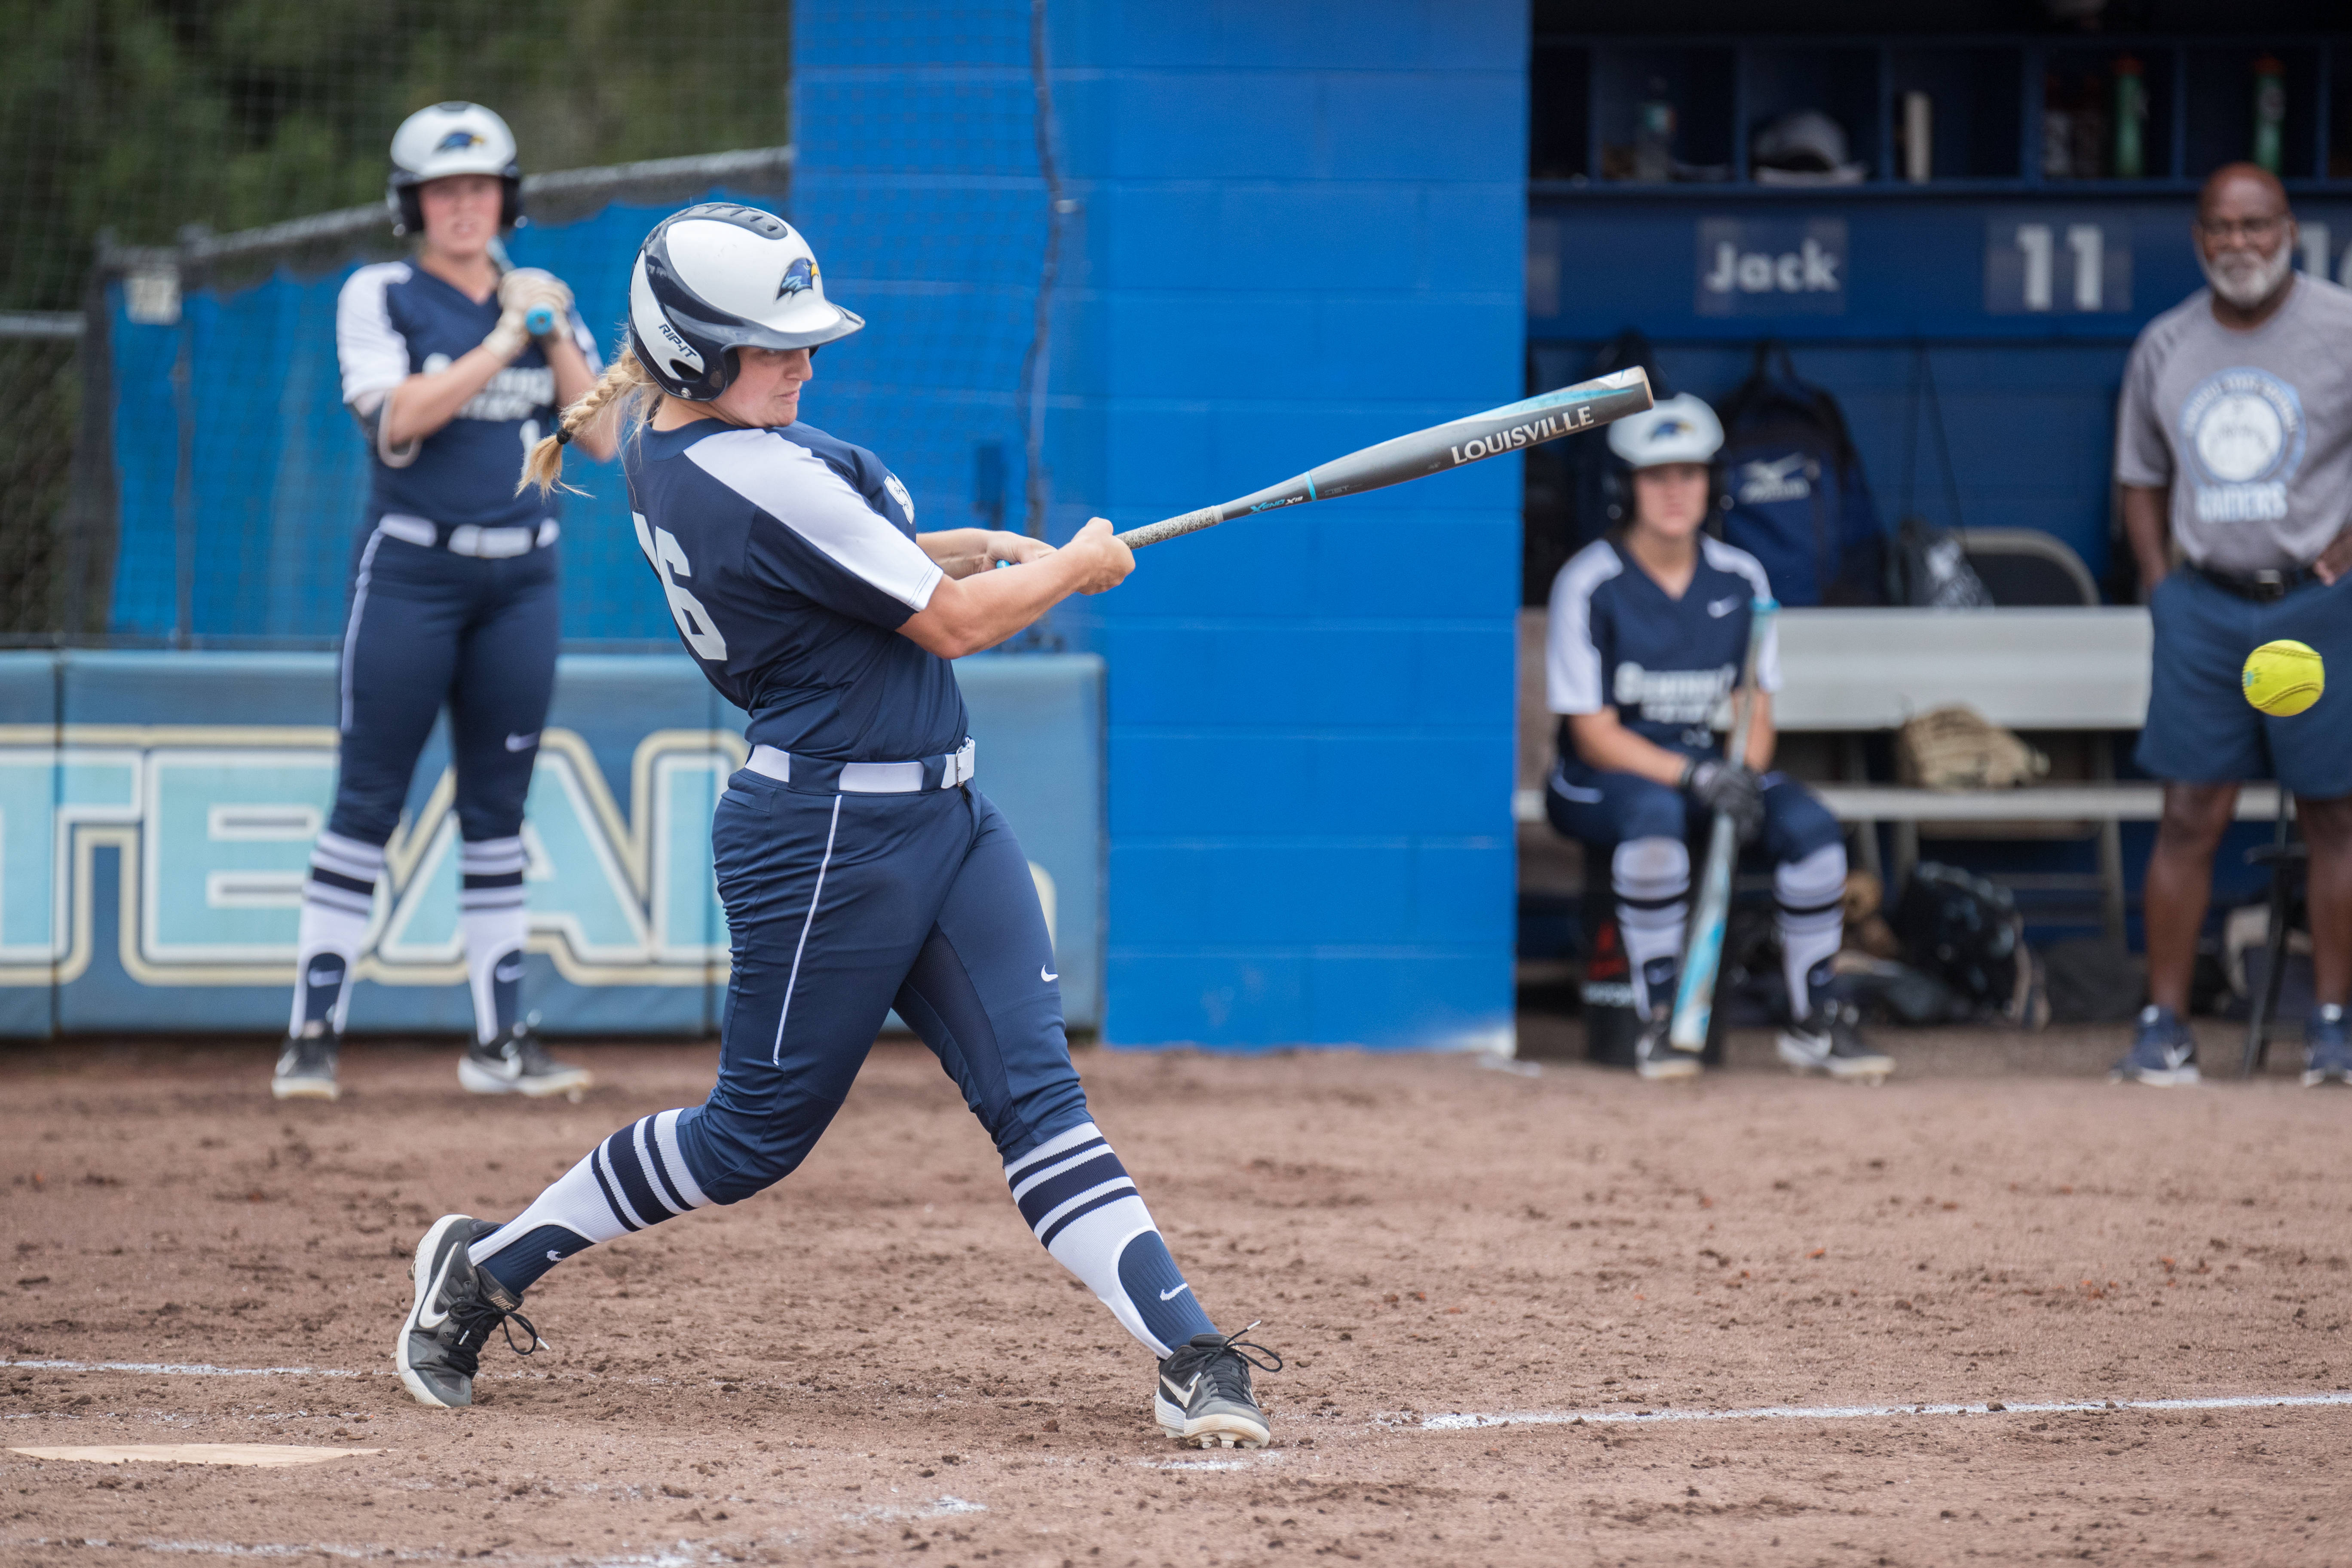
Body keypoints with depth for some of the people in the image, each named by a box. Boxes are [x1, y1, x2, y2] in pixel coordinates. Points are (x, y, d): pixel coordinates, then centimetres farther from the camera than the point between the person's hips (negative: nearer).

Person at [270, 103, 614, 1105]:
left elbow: (600, 439, 3)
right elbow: (400, 418, -18)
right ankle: (314, 1032, -5)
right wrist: (503, 343, -18)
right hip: (410, 574, -4)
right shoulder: (380, 300, -2)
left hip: (520, 579, 4)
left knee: (497, 808, 7)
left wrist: (554, 335, -8)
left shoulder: (545, 304, 10)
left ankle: (500, 1041, 9)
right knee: (368, 800, -6)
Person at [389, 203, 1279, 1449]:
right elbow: (948, 625, -16)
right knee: (761, 1130, 5)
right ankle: (488, 1266, 21)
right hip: (830, 837, -9)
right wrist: (1070, 568, 1)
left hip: (942, 820, 9)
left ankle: (1191, 1356, -12)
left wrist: (967, 551, 12)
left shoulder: (665, 447, 7)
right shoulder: (758, 479, -22)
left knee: (1036, 1093, -2)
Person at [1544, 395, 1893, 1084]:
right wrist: (1694, 776, -26)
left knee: (1811, 825, -22)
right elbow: (1593, 733, -13)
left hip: (1713, 766, 5)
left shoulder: (1740, 580, 5)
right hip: (1605, 778, -4)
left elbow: (1758, 713, 8)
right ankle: (1659, 1021, -30)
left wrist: (1744, 774, -16)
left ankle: (1815, 1021, -9)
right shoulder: (1589, 583, -10)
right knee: (1656, 814, -39)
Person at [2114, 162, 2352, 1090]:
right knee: (2189, 819, -1)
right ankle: (2163, 1027, 1)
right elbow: (2143, 477, 19)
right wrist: (2157, 579, 6)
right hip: (2204, 605, 3)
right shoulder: (2166, 347, 10)